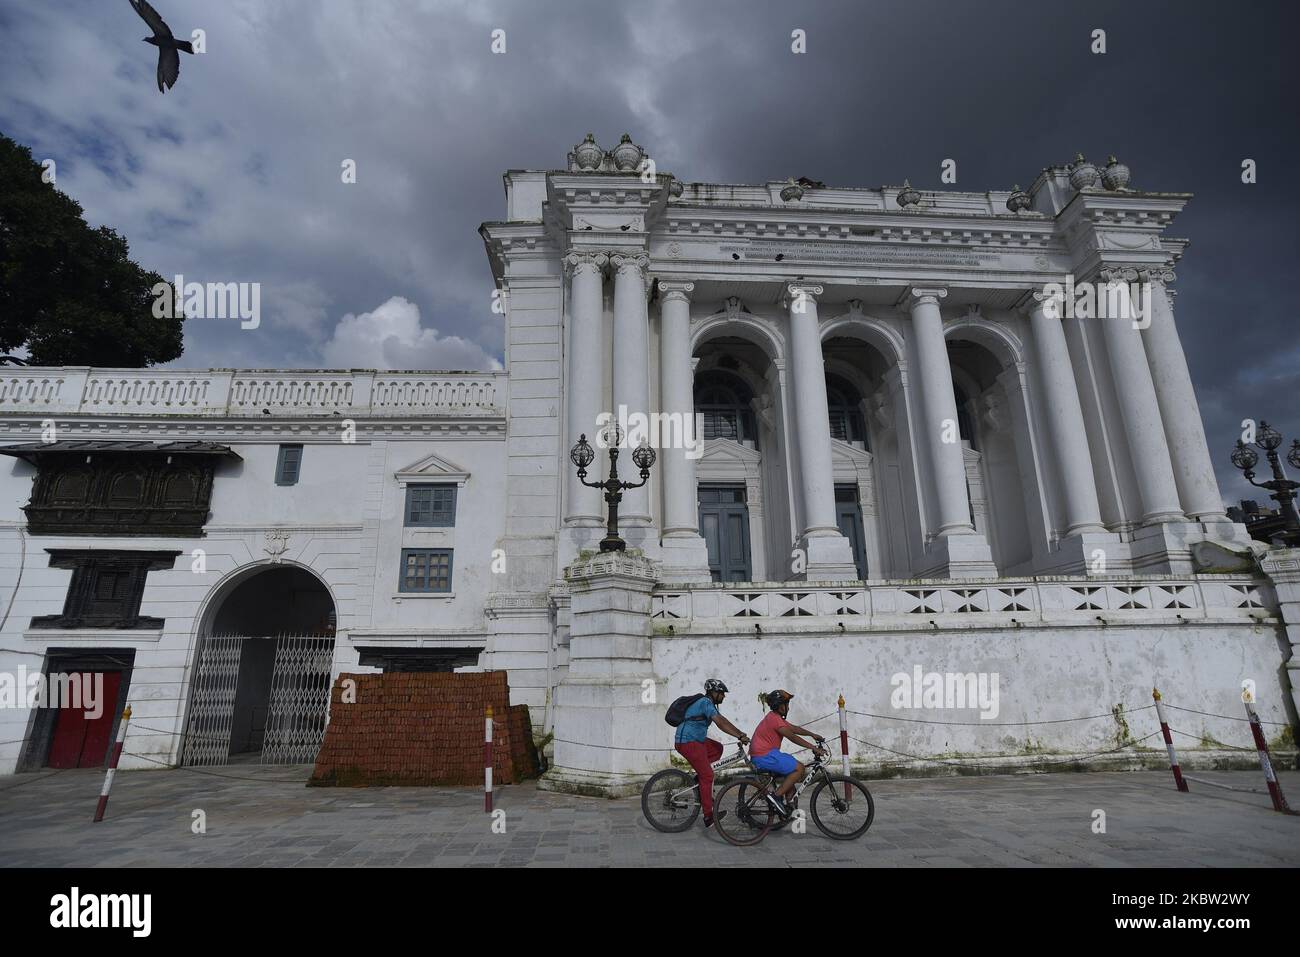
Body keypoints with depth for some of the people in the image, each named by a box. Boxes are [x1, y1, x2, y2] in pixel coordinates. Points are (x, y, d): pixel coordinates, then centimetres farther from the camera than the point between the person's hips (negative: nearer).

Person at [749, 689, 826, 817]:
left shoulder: (775, 717, 18)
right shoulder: (774, 719, -15)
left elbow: (794, 728, 21)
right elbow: (792, 737, -19)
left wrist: (812, 734, 17)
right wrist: (813, 747, -17)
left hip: (760, 756, 11)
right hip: (765, 756, -11)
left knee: (792, 771, 20)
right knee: (799, 768, -11)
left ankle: (786, 802, 20)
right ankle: (776, 796, -13)